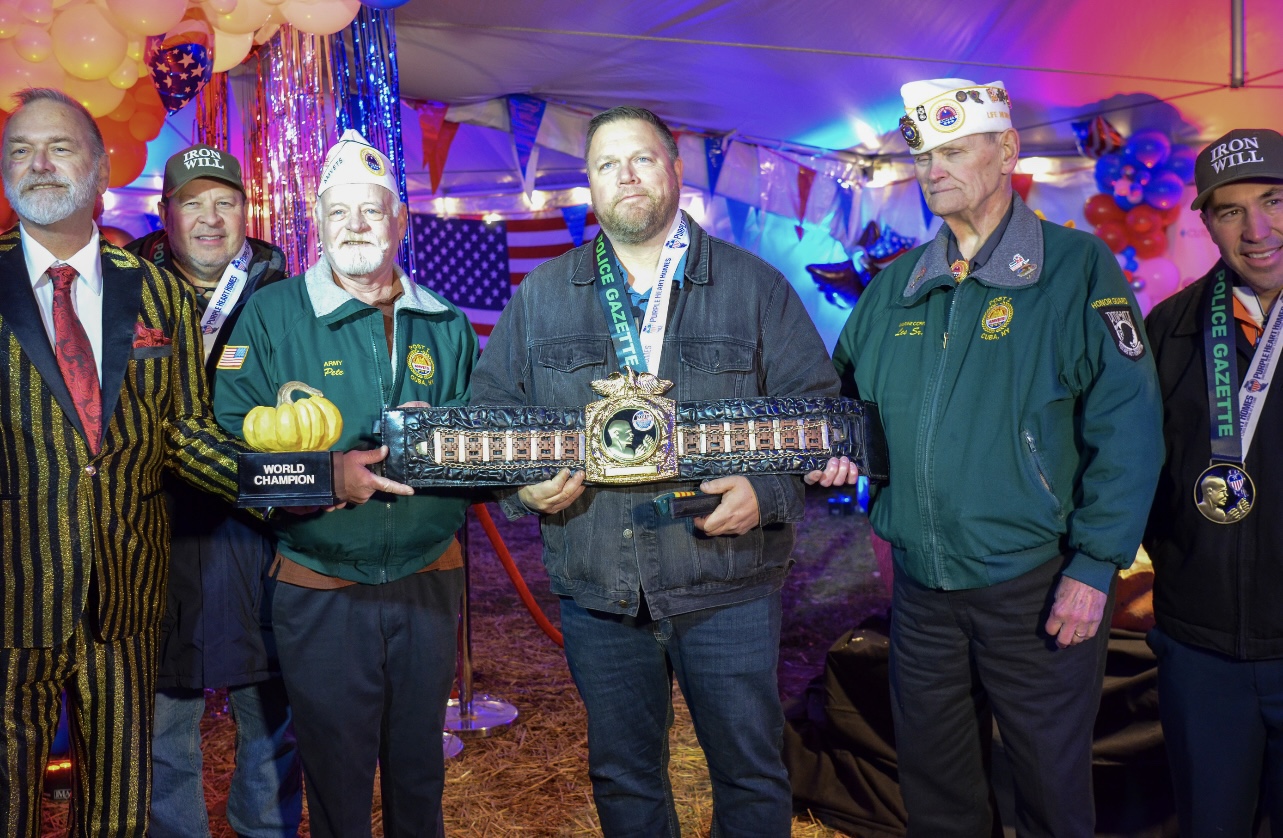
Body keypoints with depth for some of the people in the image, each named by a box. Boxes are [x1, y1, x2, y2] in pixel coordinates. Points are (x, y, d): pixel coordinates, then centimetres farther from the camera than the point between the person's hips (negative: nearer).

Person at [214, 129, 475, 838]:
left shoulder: (446, 325, 6)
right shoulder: (273, 314, -3)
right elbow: (230, 439, -9)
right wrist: (326, 473, -20)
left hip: (429, 581, 3)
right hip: (320, 589, -3)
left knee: (419, 773, 19)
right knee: (336, 780, 12)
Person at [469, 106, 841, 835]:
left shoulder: (756, 287, 1)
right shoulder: (539, 299, 7)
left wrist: (768, 494, -16)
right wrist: (523, 485, -10)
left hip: (728, 588, -1)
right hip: (597, 594, 2)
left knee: (752, 774, 12)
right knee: (623, 778, 18)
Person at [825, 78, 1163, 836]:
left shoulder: (1077, 268, -7)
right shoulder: (895, 288, 8)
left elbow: (1128, 426, -12)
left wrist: (1096, 567, -15)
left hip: (1034, 584, -4)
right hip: (920, 583, 5)